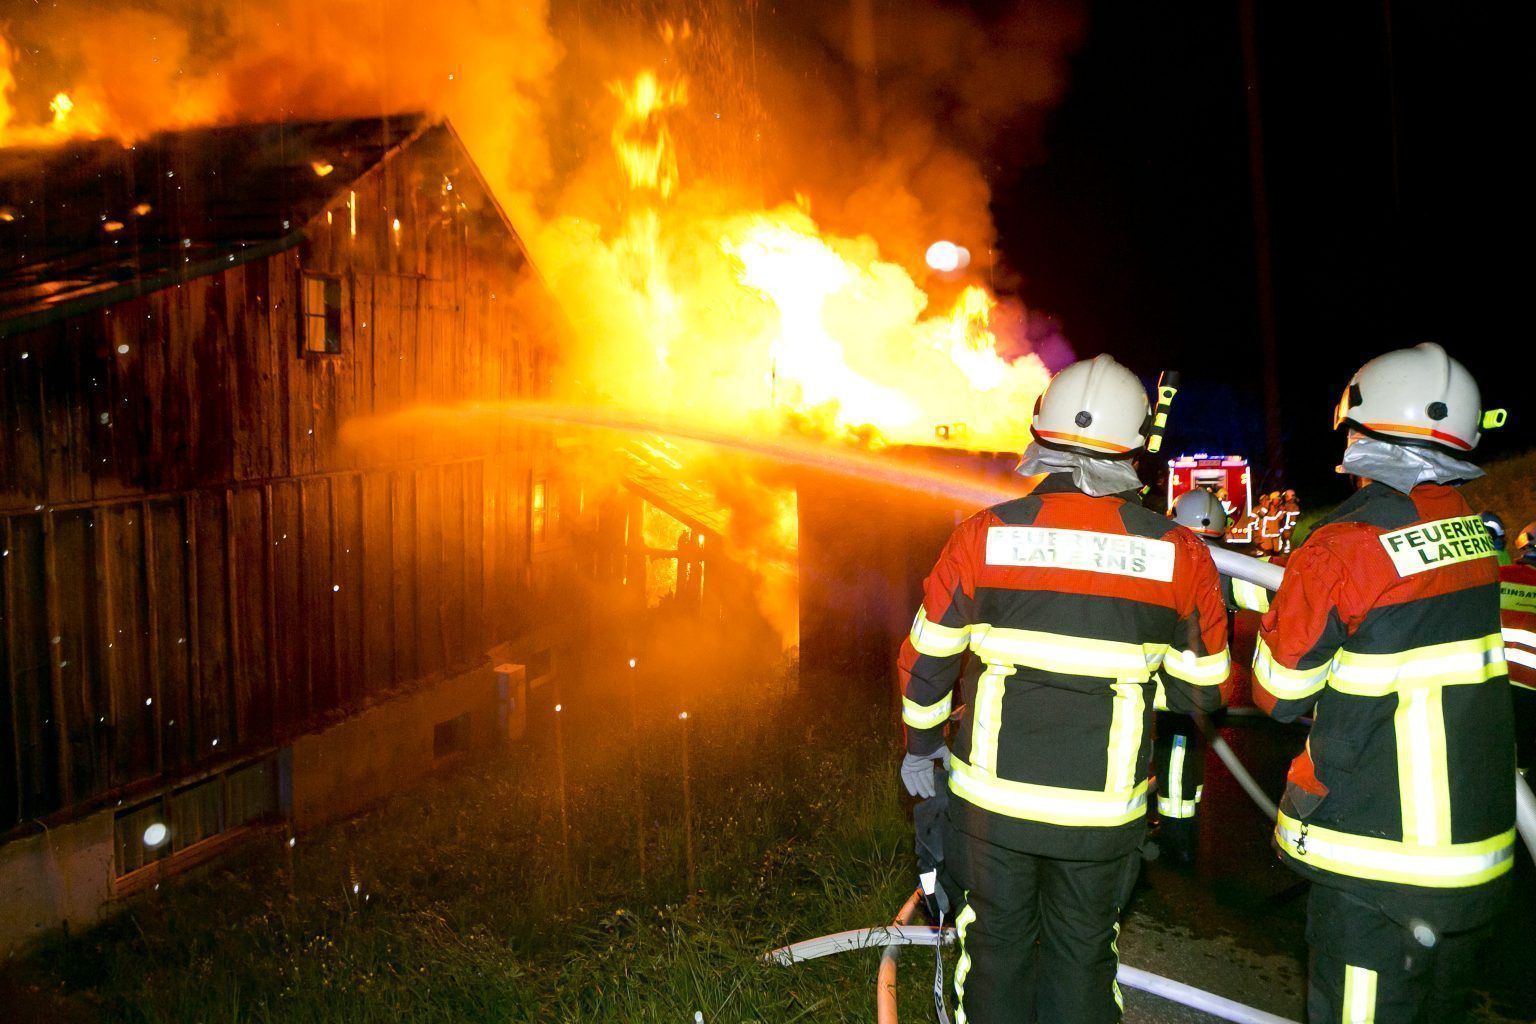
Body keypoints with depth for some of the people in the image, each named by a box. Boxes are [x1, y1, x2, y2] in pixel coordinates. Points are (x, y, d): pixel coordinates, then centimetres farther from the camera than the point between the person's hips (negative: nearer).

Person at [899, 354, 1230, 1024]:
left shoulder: (984, 535, -9)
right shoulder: (1179, 554, -9)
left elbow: (928, 659, 0)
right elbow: (1202, 690, 1)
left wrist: (921, 746, 16)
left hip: (992, 800, 0)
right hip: (1104, 815, 0)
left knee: (997, 950, 17)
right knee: (1080, 963, 18)